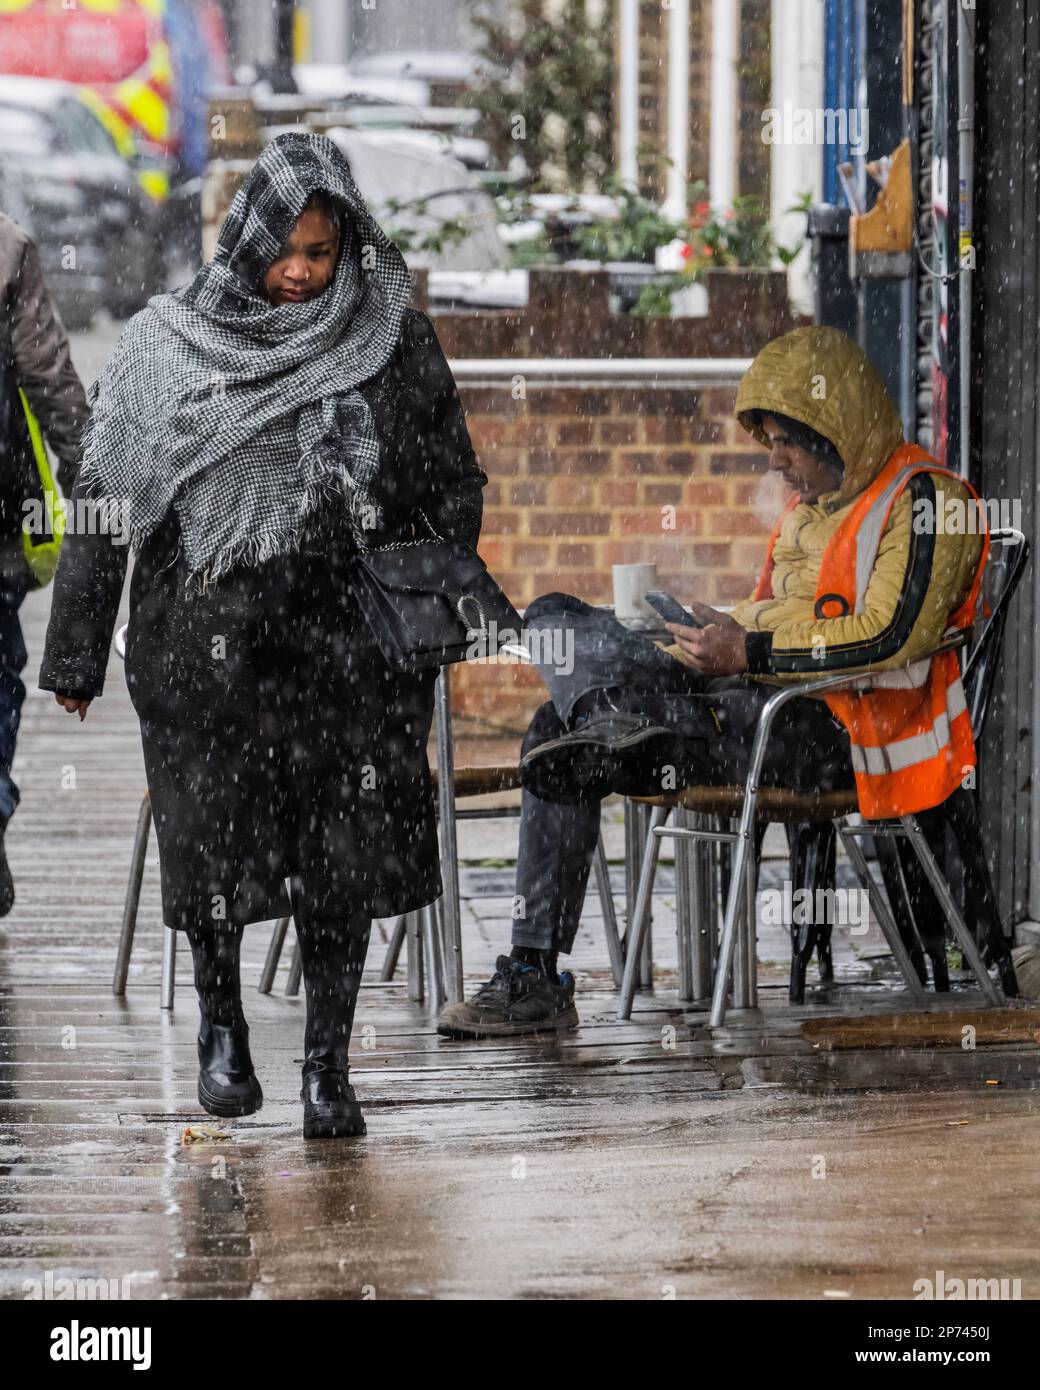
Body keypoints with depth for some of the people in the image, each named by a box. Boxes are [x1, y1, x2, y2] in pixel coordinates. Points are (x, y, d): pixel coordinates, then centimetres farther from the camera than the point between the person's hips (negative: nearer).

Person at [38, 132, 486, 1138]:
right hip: (208, 643, 0)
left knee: (343, 852, -5)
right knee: (213, 838, 2)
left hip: (350, 647, 0)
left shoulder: (395, 346, 3)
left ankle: (327, 1063, 4)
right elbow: (104, 500, 3)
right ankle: (221, 1024, 27)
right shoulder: (168, 346, 1)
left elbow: (454, 489, 10)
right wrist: (76, 651, 1)